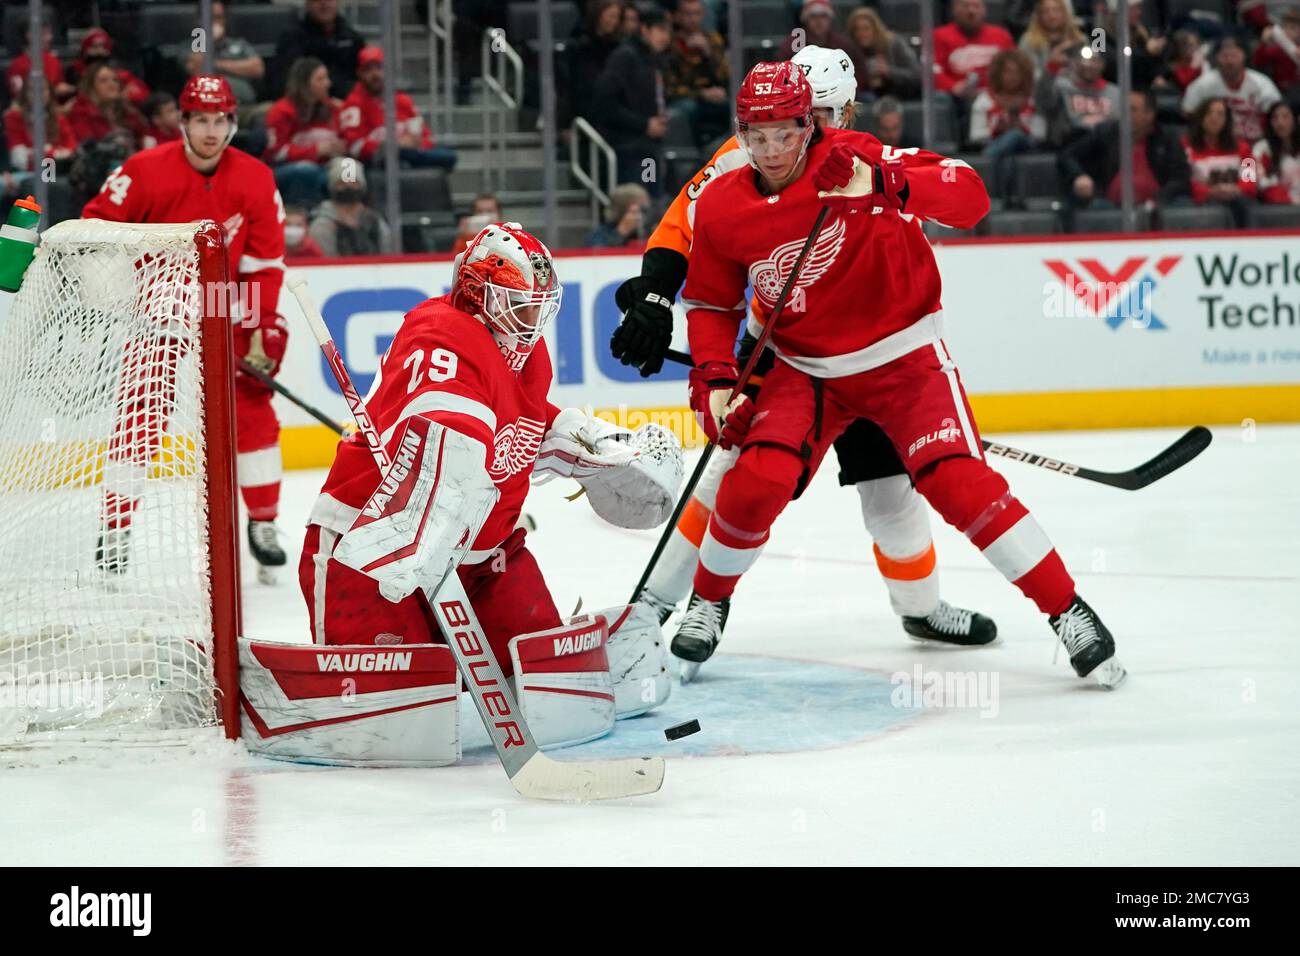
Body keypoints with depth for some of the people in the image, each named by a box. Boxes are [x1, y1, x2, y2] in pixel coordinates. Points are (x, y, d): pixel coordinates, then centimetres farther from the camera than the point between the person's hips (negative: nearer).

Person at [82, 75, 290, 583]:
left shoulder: (255, 180, -7)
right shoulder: (146, 171, -16)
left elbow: (265, 262, -3)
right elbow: (97, 227, -7)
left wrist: (262, 327, -8)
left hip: (223, 312, 2)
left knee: (252, 409, -4)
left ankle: (264, 523, 10)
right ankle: (116, 527, 4)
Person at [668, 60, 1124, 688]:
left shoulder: (852, 158, -19)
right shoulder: (720, 208, -7)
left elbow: (971, 197, -28)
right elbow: (710, 302, 8)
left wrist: (885, 186, -45)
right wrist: (714, 380, -6)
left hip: (903, 356, -3)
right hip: (805, 369, 3)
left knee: (958, 483, -16)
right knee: (757, 482, -15)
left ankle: (1069, 612, -6)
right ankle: (707, 603, 12)